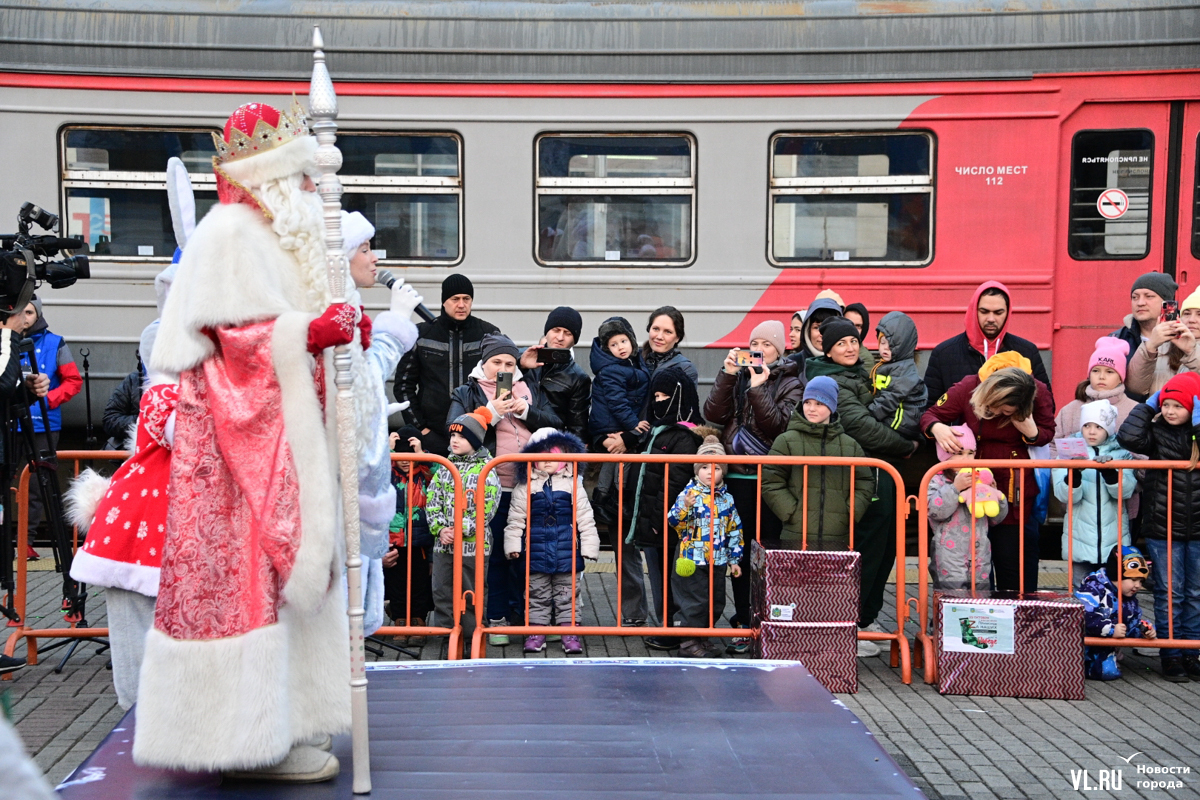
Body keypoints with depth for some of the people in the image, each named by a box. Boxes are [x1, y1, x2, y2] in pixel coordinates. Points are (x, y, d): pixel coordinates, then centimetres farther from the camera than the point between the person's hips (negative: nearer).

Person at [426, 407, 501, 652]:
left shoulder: (485, 470, -5)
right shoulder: (445, 468, 10)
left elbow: (486, 510, -11)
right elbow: (432, 501, 8)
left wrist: (461, 530, -16)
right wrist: (440, 529, -7)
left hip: (472, 544, -5)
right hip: (443, 543, 5)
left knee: (469, 594, 2)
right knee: (441, 591, 7)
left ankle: (469, 638, 12)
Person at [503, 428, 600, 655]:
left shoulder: (573, 484, 1)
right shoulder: (525, 487, 1)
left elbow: (585, 519, 1)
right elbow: (515, 519, 4)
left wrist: (589, 546, -2)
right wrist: (513, 544, -1)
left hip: (568, 553, 0)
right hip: (536, 554, 1)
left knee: (567, 596, 8)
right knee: (537, 596, 10)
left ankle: (570, 631, 14)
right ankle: (536, 631, 18)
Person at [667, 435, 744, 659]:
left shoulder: (727, 499, 7)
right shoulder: (689, 493, -9)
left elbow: (735, 530, 13)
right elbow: (673, 521, -15)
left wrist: (734, 559, 13)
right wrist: (684, 507, -34)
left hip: (718, 562, 6)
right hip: (693, 561, -6)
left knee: (715, 603, 12)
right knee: (695, 602, -4)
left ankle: (702, 638, 27)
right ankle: (689, 643, 7)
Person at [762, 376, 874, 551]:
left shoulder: (850, 446, 14)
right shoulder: (786, 441, 6)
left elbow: (865, 484, 15)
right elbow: (770, 482, 1)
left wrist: (849, 513, 1)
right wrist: (792, 513, -8)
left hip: (838, 538, 2)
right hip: (797, 537, -2)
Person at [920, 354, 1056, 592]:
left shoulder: (1039, 393, -13)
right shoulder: (968, 387, -14)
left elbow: (1048, 433, 2)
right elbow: (930, 416, -5)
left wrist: (1032, 432, -21)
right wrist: (937, 428, -28)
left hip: (1016, 490, -1)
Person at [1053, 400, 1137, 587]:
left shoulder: (1121, 453, 5)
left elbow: (1125, 491, -10)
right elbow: (1065, 495, -10)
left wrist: (1109, 470, -28)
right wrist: (1074, 473, -29)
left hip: (1114, 542, 0)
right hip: (1080, 541, 0)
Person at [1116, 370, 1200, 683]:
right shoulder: (1157, 433, -2)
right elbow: (1128, 437, -20)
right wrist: (1148, 405, -11)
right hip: (1163, 529, -2)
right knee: (1169, 594, 5)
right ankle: (1171, 656, 14)